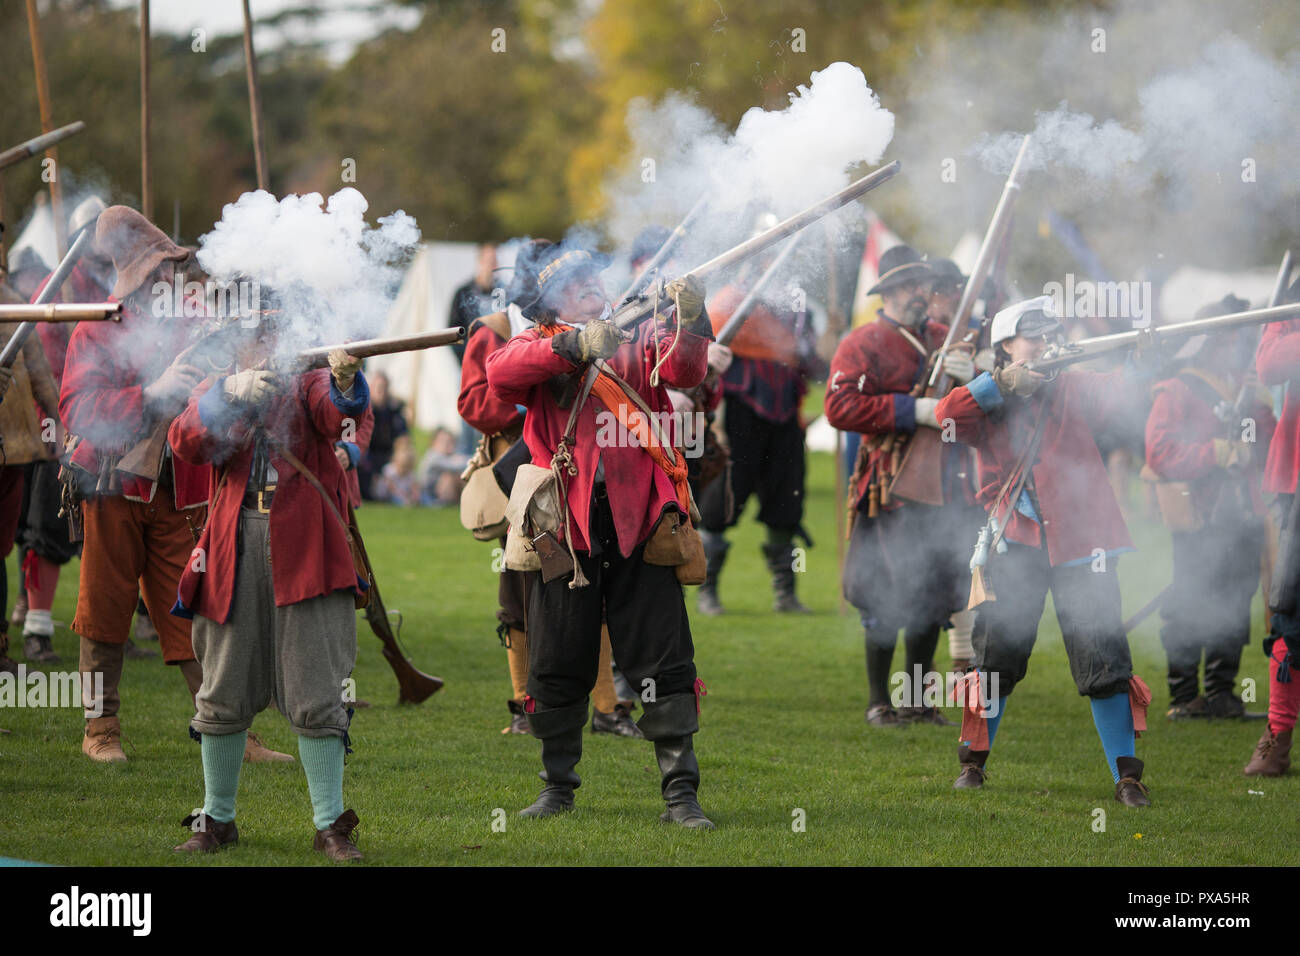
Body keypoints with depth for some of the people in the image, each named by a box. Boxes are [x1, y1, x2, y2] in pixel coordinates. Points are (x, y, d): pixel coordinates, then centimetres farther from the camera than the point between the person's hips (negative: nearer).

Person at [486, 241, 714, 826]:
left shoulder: (642, 335, 11)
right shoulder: (540, 344, 9)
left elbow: (683, 371, -9)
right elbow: (501, 374, -13)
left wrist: (691, 318, -30)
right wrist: (574, 346, -26)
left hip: (638, 520, 0)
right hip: (568, 522, 0)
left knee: (664, 662, -4)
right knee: (558, 666, 8)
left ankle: (680, 792, -2)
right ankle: (558, 787, 22)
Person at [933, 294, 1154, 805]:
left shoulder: (1073, 388, 5)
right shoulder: (987, 400, 5)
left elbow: (1120, 395, -12)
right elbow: (945, 415, -13)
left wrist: (1133, 365, -31)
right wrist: (1002, 383, -20)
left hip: (1079, 540, 0)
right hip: (1016, 542, 0)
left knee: (1104, 658, -5)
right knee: (996, 653, 4)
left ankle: (1127, 775, -1)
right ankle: (973, 761, 20)